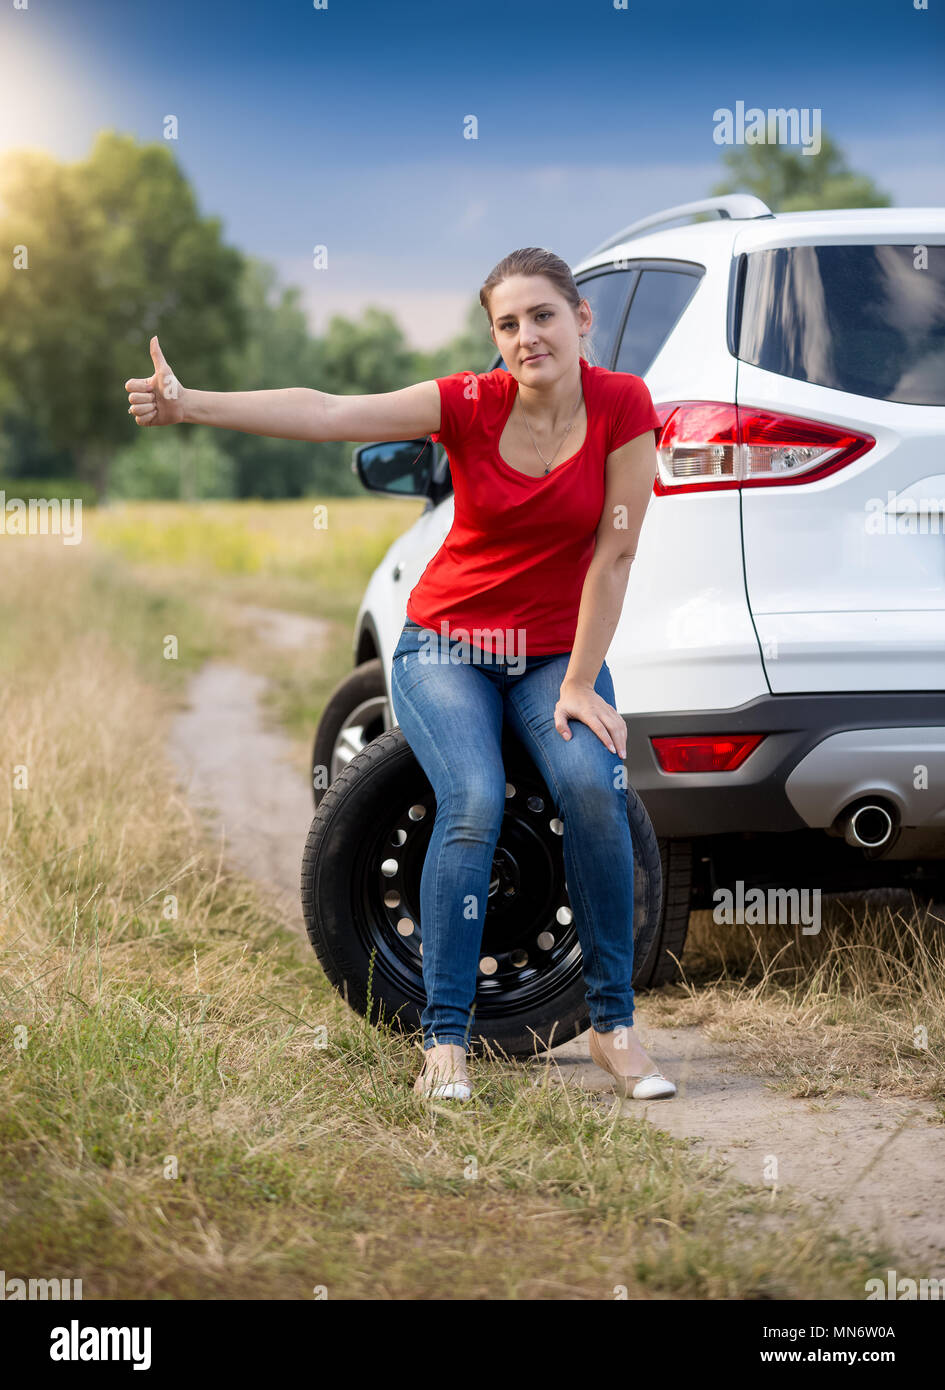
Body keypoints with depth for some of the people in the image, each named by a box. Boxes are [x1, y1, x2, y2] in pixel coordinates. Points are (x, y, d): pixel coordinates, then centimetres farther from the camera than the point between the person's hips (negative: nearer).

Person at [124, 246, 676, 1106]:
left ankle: (615, 1026, -13)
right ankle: (445, 1041, -17)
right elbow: (326, 414, -23)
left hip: (556, 653, 0)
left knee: (593, 787, -27)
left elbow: (614, 553, -12)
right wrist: (189, 405, -34)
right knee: (474, 803, -26)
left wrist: (579, 684, -14)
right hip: (447, 646, 0)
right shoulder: (470, 406, -12)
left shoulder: (622, 406, -12)